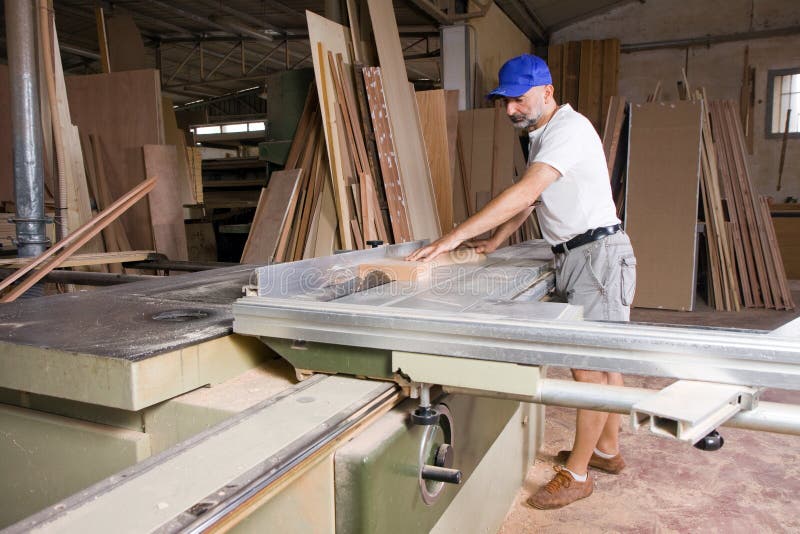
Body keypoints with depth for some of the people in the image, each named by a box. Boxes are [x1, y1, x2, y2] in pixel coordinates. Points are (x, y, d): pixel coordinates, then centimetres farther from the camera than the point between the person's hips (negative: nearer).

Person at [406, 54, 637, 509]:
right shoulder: (541, 135, 16)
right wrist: (495, 241, 18)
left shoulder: (569, 128, -17)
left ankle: (576, 473, 6)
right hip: (576, 255, 10)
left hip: (599, 253, -10)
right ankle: (608, 450, 30)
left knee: (589, 364, -5)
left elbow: (524, 192, -29)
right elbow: (530, 198, 24)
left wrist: (457, 236, -32)